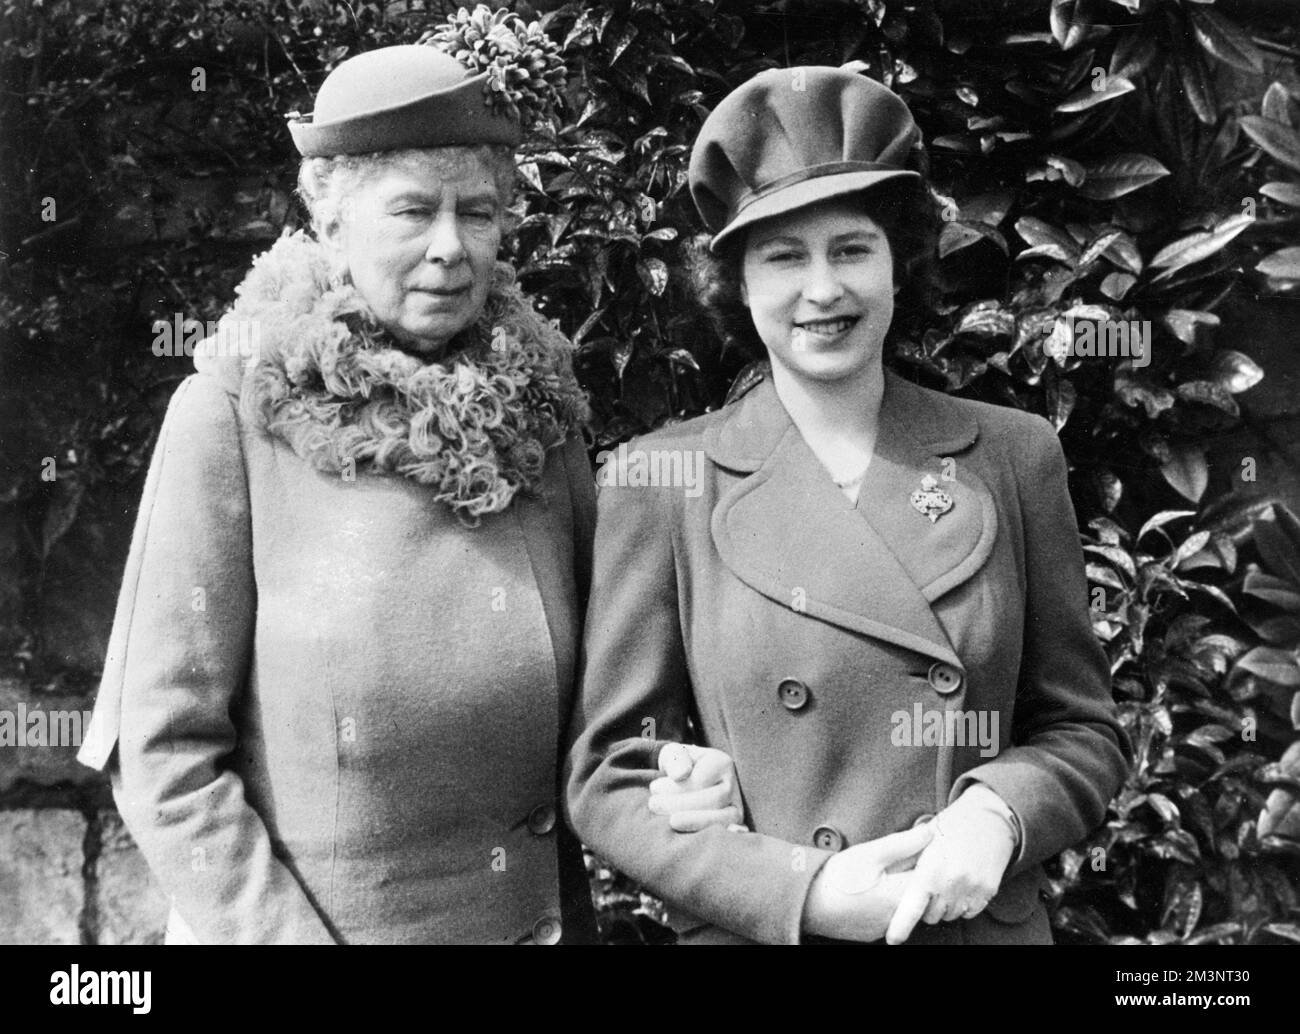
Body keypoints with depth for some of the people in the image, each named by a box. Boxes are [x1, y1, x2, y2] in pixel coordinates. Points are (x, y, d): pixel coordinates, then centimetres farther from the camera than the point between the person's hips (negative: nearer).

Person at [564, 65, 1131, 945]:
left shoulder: (1014, 457, -4)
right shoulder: (661, 480, -9)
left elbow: (1083, 730, 3)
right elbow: (610, 776, -7)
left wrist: (998, 814, -17)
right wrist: (803, 892, -19)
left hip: (991, 920, 2)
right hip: (762, 932, -1)